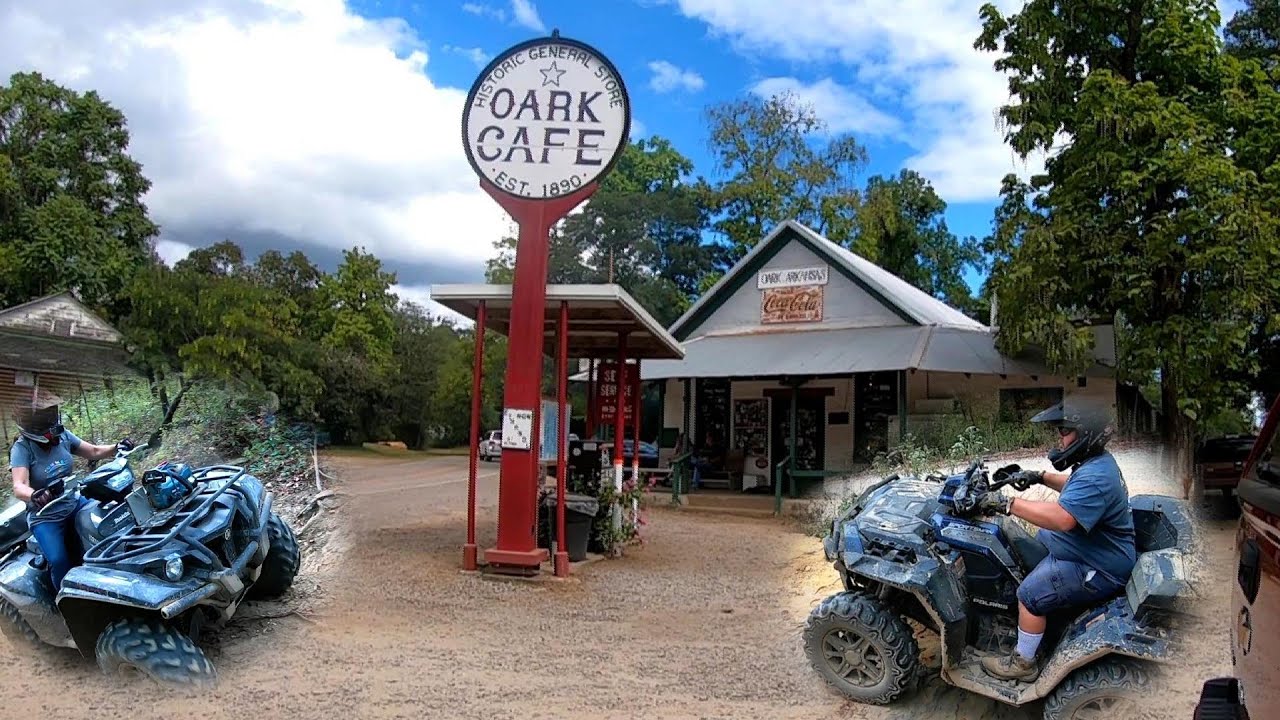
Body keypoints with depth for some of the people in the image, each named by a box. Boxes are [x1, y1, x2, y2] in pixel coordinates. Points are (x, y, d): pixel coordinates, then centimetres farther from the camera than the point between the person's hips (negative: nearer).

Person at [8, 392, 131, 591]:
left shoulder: (62, 436, -4)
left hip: (74, 503, 6)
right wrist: (35, 496, -55)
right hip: (45, 516, -6)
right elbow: (19, 487, -32)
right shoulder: (22, 448, -20)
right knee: (59, 561, -23)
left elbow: (93, 451, 7)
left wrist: (117, 447, -13)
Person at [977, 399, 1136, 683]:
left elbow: (1062, 518, -44)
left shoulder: (1095, 478, -30)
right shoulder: (1096, 462, 5)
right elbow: (1073, 487, 27)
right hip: (1096, 551, 12)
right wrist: (1040, 477, 12)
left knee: (1030, 594, -20)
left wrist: (1008, 504, -40)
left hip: (1099, 572, -12)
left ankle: (1023, 664, -1)